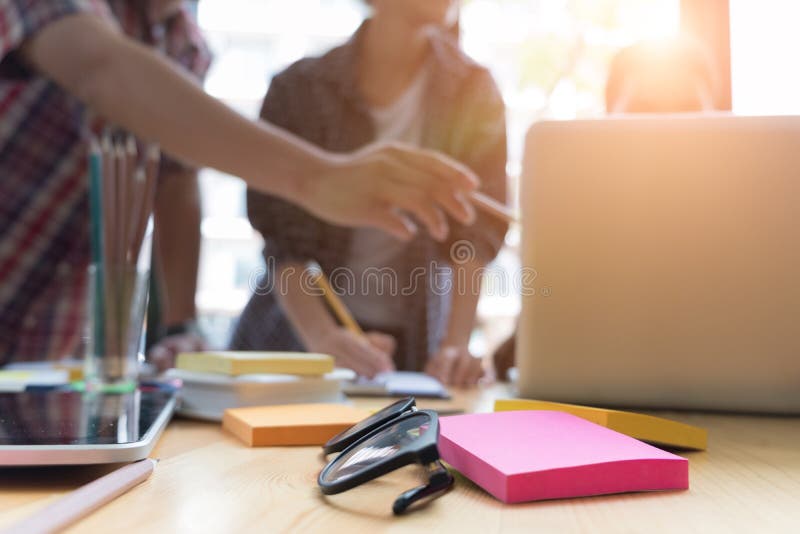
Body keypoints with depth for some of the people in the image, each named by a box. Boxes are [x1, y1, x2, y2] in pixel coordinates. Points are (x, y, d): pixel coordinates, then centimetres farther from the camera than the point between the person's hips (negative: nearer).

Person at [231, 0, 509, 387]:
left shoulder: (472, 93, -4)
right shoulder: (300, 89, -6)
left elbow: (476, 234, -12)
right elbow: (282, 241, -12)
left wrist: (455, 345, -27)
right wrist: (321, 336, -28)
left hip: (412, 341, 1)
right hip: (295, 332, 0)